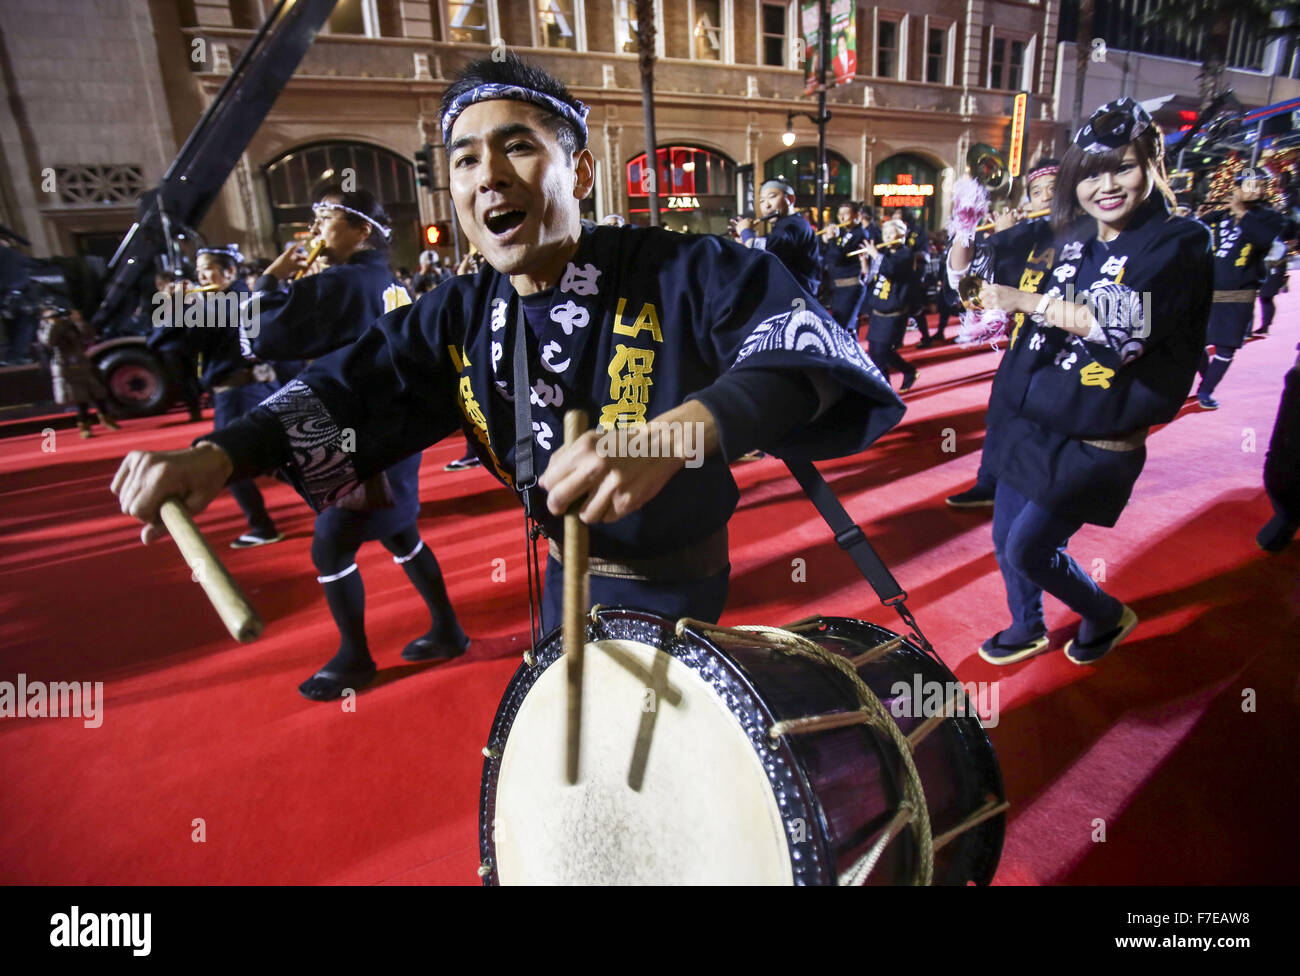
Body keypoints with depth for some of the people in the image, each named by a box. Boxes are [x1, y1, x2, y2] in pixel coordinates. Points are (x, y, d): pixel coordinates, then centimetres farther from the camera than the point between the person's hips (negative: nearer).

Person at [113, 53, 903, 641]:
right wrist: (220, 454, -23)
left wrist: (678, 431, -54)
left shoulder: (681, 272, -24)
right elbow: (351, 388, -6)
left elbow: (812, 352, -36)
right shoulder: (460, 316, -6)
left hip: (673, 588, -6)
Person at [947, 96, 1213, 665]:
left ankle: (1108, 615, 31)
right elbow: (965, 277, 12)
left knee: (1028, 549, -1)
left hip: (1096, 441, -6)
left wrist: (1024, 299, -22)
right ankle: (1027, 629, 43)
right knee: (1005, 539, 15)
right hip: (1030, 421, 6)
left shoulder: (1178, 243, -10)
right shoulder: (1061, 240, 6)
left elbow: (1126, 322, -26)